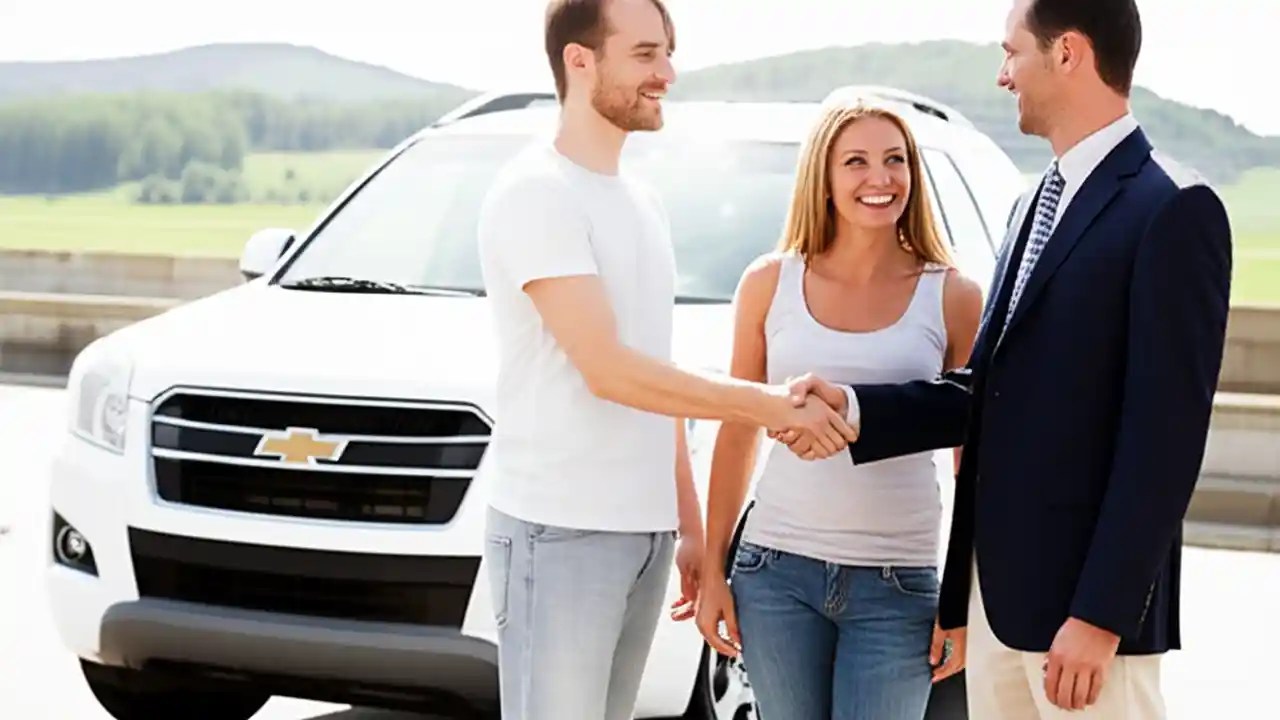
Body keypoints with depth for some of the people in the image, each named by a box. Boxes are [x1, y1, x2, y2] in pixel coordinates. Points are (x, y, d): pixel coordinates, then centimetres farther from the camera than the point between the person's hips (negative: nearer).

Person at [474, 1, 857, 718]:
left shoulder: (642, 200, 15)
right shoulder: (536, 193, -11)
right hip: (560, 531, -7)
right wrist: (769, 405, -18)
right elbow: (607, 369, -18)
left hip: (646, 530, 8)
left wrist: (690, 525, 15)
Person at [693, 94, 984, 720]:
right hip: (777, 572, 1)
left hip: (897, 586, -1)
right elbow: (737, 435, 8)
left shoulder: (953, 298, 0)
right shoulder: (770, 283, 3)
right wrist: (713, 571, 6)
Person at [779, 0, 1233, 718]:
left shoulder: (1172, 211, -12)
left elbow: (1166, 435, -17)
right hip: (996, 585, 8)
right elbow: (993, 394, 13)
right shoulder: (1039, 205, 16)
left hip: (1083, 598, -8)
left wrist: (1101, 615, -19)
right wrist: (854, 408, 0)